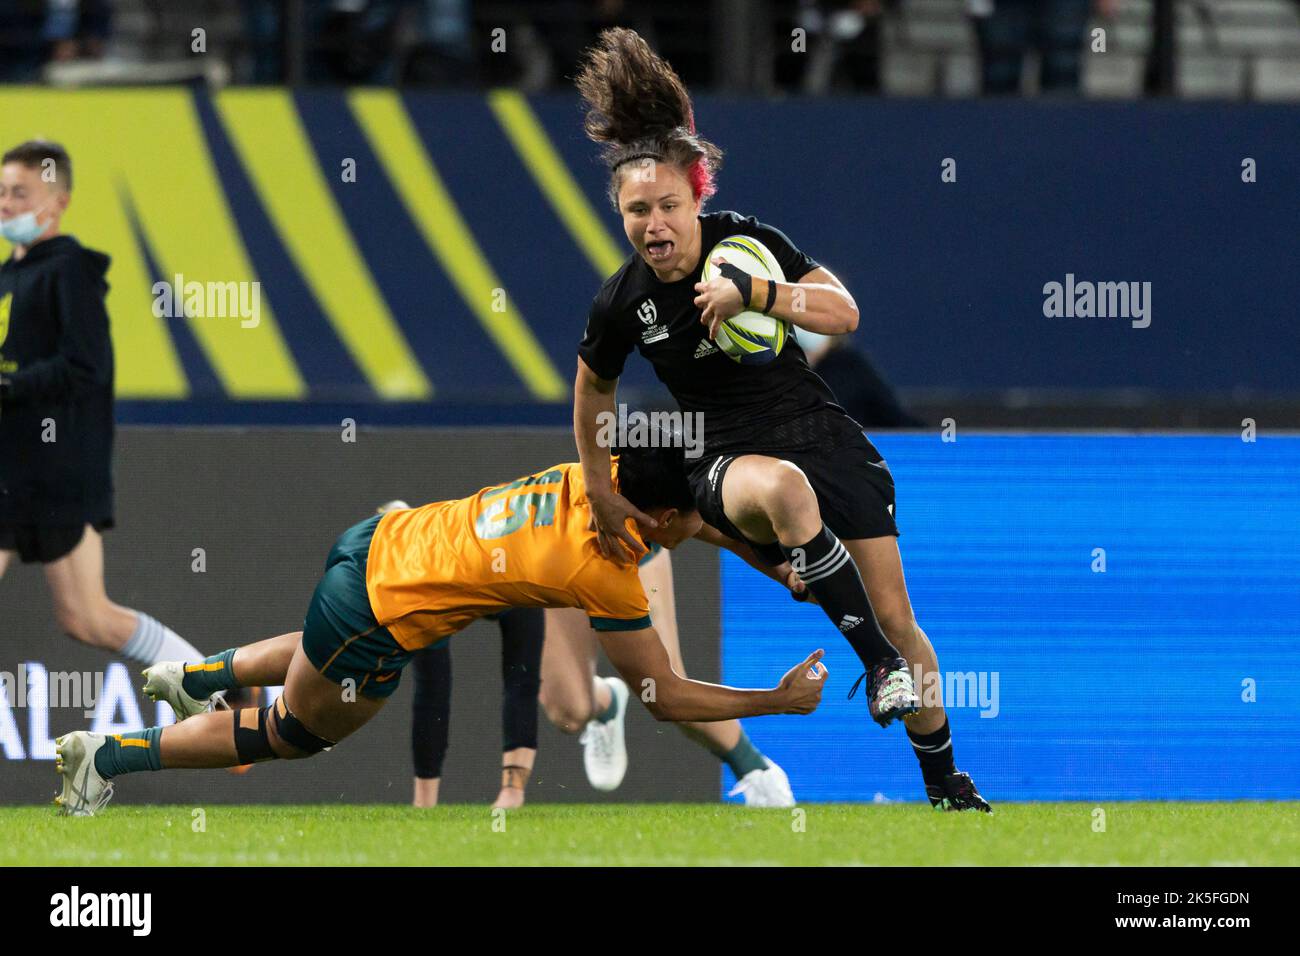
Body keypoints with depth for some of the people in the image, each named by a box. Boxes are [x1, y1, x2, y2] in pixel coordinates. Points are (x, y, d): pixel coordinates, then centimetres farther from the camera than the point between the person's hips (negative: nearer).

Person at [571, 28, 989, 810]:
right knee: (781, 486, -41)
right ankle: (879, 662, -36)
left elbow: (843, 312, -13)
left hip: (821, 433, 2)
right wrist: (603, 496, 18)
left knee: (895, 617, -2)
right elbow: (594, 390, 12)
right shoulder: (622, 304, -7)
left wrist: (754, 292, -27)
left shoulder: (745, 241, -9)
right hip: (728, 459, -2)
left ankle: (945, 782, 18)